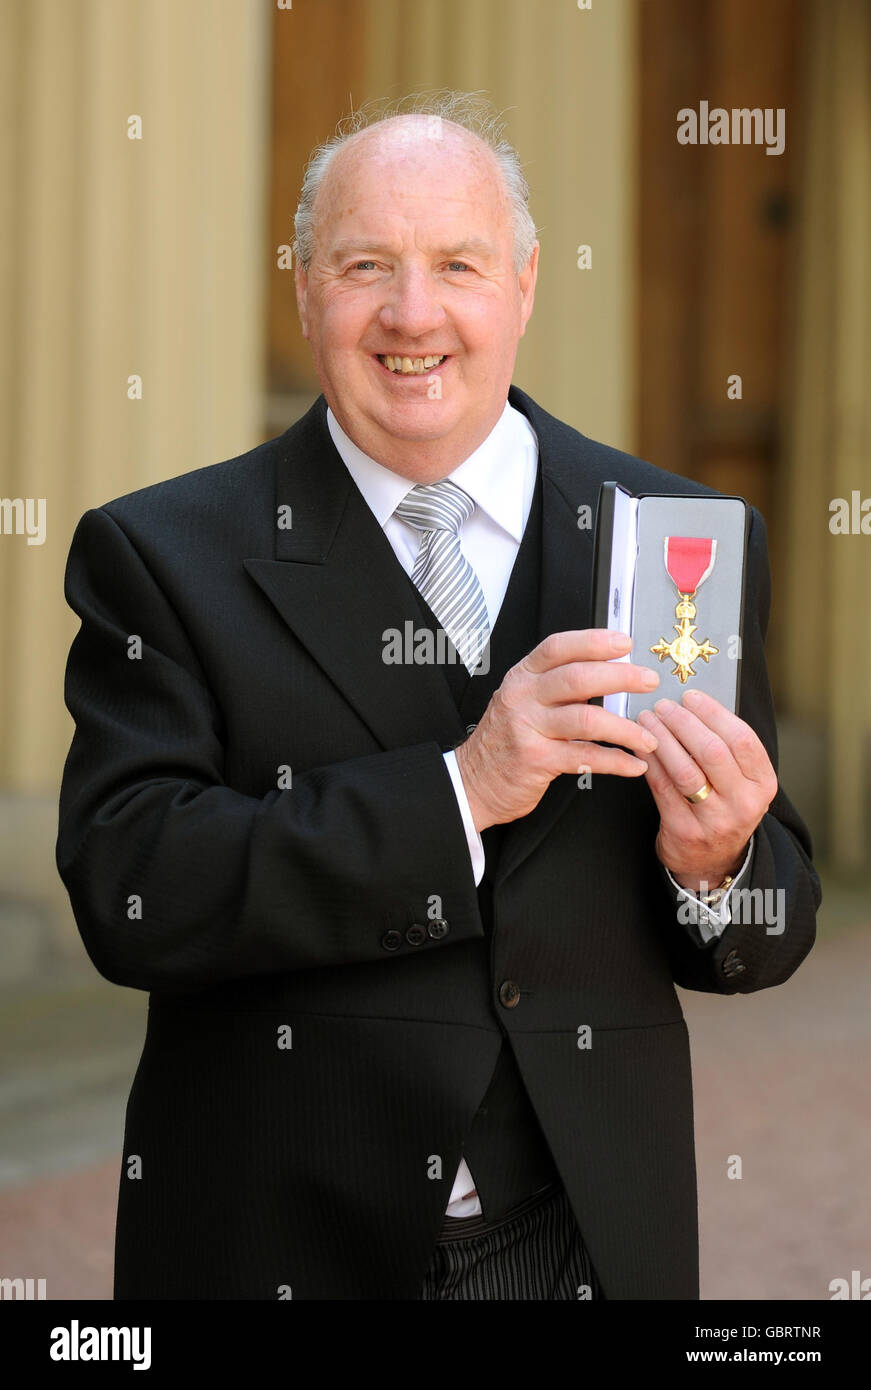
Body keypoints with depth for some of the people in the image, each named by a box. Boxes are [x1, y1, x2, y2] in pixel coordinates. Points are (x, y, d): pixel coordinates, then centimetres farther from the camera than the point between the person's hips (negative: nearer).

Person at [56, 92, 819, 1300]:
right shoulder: (161, 555, -4)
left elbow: (768, 939, 6)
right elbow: (128, 893, -16)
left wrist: (715, 866, -17)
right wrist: (460, 790, -22)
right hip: (274, 1244, -2)